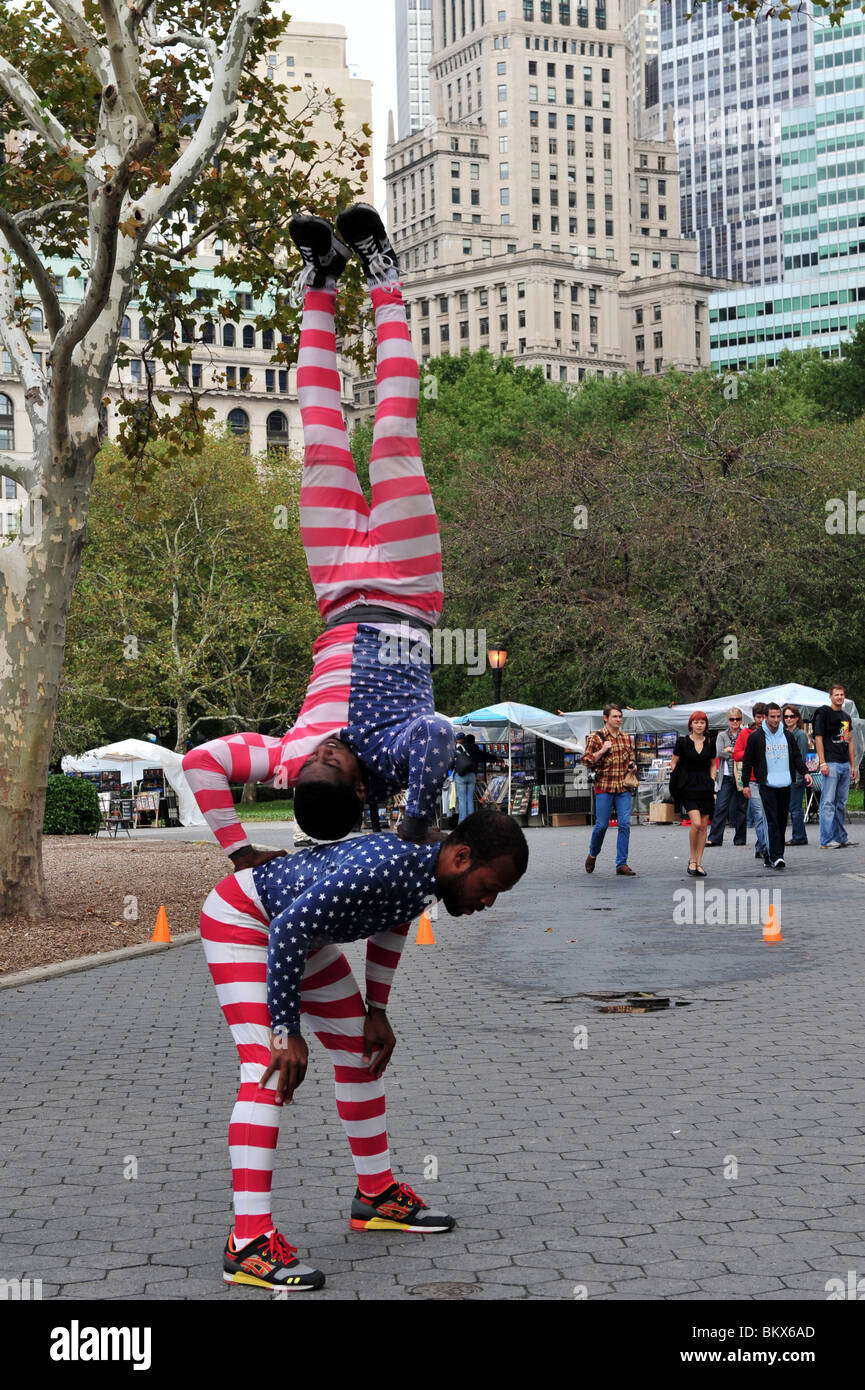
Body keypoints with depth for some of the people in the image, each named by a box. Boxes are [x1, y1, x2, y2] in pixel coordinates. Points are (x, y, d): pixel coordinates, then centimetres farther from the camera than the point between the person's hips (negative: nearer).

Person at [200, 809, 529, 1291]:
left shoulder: (426, 875, -8)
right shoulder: (383, 867, -36)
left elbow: (390, 925, 14)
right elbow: (288, 930, -34)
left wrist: (376, 1010, 13)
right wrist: (286, 1031, -29)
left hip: (302, 932, 10)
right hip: (242, 919, -10)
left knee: (360, 1049, 12)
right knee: (269, 1070, -21)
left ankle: (377, 1195, 26)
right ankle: (248, 1242, -23)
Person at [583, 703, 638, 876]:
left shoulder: (625, 737, 12)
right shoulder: (595, 737, -2)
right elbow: (586, 761, -4)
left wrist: (633, 765, 5)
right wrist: (602, 751, -17)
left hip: (623, 786, 4)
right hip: (604, 786, -4)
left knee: (625, 824, -5)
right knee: (602, 824, -2)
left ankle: (622, 864, 0)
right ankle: (592, 854, 25)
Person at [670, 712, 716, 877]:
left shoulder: (710, 743, 8)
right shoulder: (683, 741, -1)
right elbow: (674, 763, 6)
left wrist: (712, 783, 9)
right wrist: (673, 768, -13)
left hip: (705, 788, 4)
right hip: (689, 788, -4)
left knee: (704, 826, 3)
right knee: (696, 823, -17)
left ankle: (699, 863, 11)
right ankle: (692, 860, 0)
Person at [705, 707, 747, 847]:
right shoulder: (722, 735, 10)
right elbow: (719, 753, -5)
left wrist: (730, 750, -9)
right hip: (726, 776, 0)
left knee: (741, 808, 5)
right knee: (721, 806, -7)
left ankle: (740, 838, 13)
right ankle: (714, 838, -7)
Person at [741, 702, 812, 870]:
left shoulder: (787, 735, 11)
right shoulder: (756, 737, 0)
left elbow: (797, 756, 16)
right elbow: (747, 761, 4)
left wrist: (805, 772, 1)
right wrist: (746, 784, 1)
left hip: (785, 785, 4)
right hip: (767, 785, -4)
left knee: (782, 821, 6)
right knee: (772, 821, -12)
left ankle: (773, 858, 14)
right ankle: (776, 856, -17)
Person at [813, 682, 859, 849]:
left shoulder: (846, 716, 19)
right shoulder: (823, 713, -2)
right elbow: (818, 738, -7)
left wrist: (853, 765, 16)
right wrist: (822, 763, -15)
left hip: (845, 764, 7)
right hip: (831, 763, -7)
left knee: (841, 803, 10)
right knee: (828, 802, -9)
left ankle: (840, 837, 16)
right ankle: (826, 840, -10)